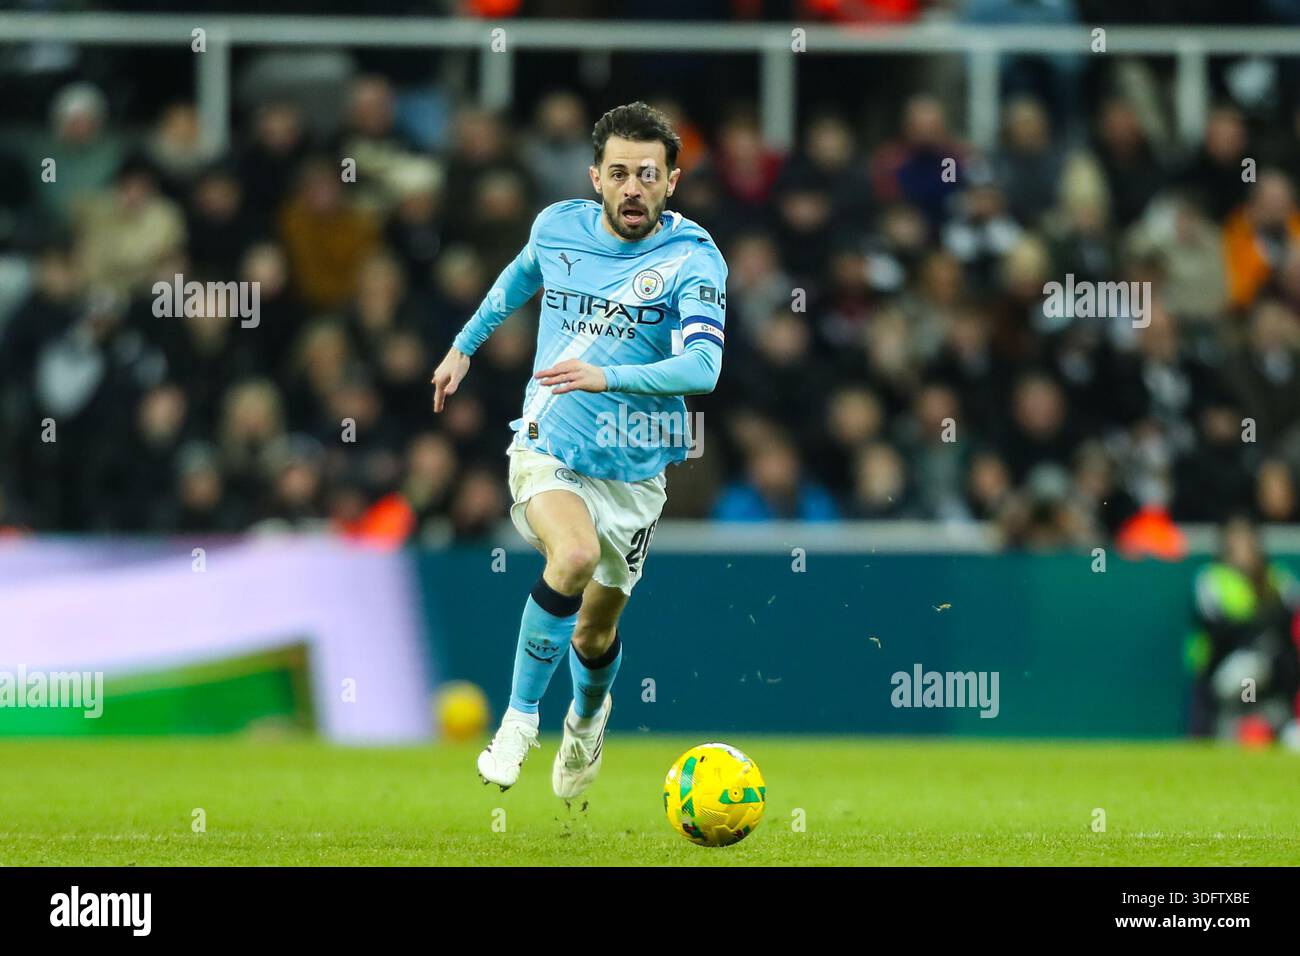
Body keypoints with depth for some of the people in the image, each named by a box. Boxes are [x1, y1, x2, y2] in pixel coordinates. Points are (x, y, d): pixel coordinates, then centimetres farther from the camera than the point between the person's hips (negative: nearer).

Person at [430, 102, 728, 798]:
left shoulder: (693, 259, -14)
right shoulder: (558, 227, -2)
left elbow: (702, 368, -28)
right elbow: (522, 275, 23)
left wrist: (606, 377, -41)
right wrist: (465, 345, 29)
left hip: (633, 471, 0)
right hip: (548, 447, 0)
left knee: (595, 635, 11)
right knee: (575, 555, -31)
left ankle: (588, 716, 47)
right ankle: (520, 716, -16)